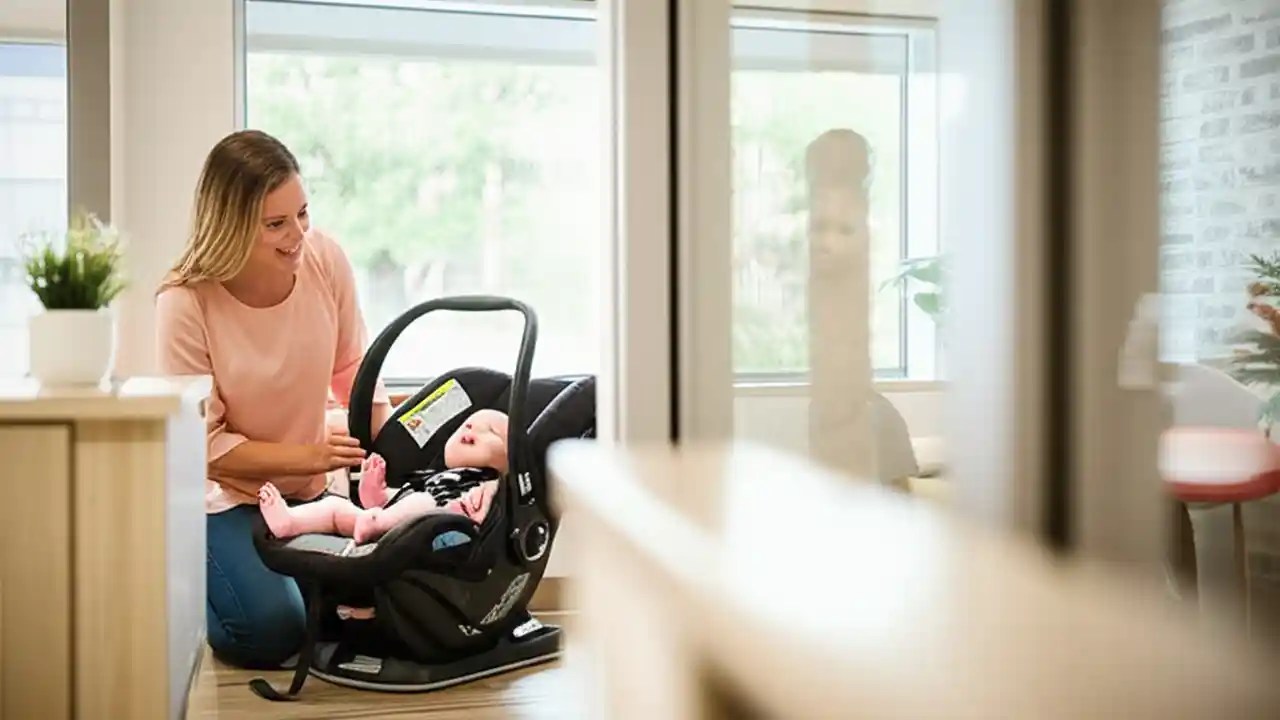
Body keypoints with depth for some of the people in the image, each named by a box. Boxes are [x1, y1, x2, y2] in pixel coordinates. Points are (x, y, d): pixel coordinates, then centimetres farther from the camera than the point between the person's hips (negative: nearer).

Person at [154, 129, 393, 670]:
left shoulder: (325, 260, -14)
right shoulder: (185, 303, -23)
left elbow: (352, 370, 0)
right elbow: (203, 446, -18)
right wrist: (308, 455, -26)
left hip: (307, 486, 4)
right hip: (222, 493, -4)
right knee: (271, 633, -19)